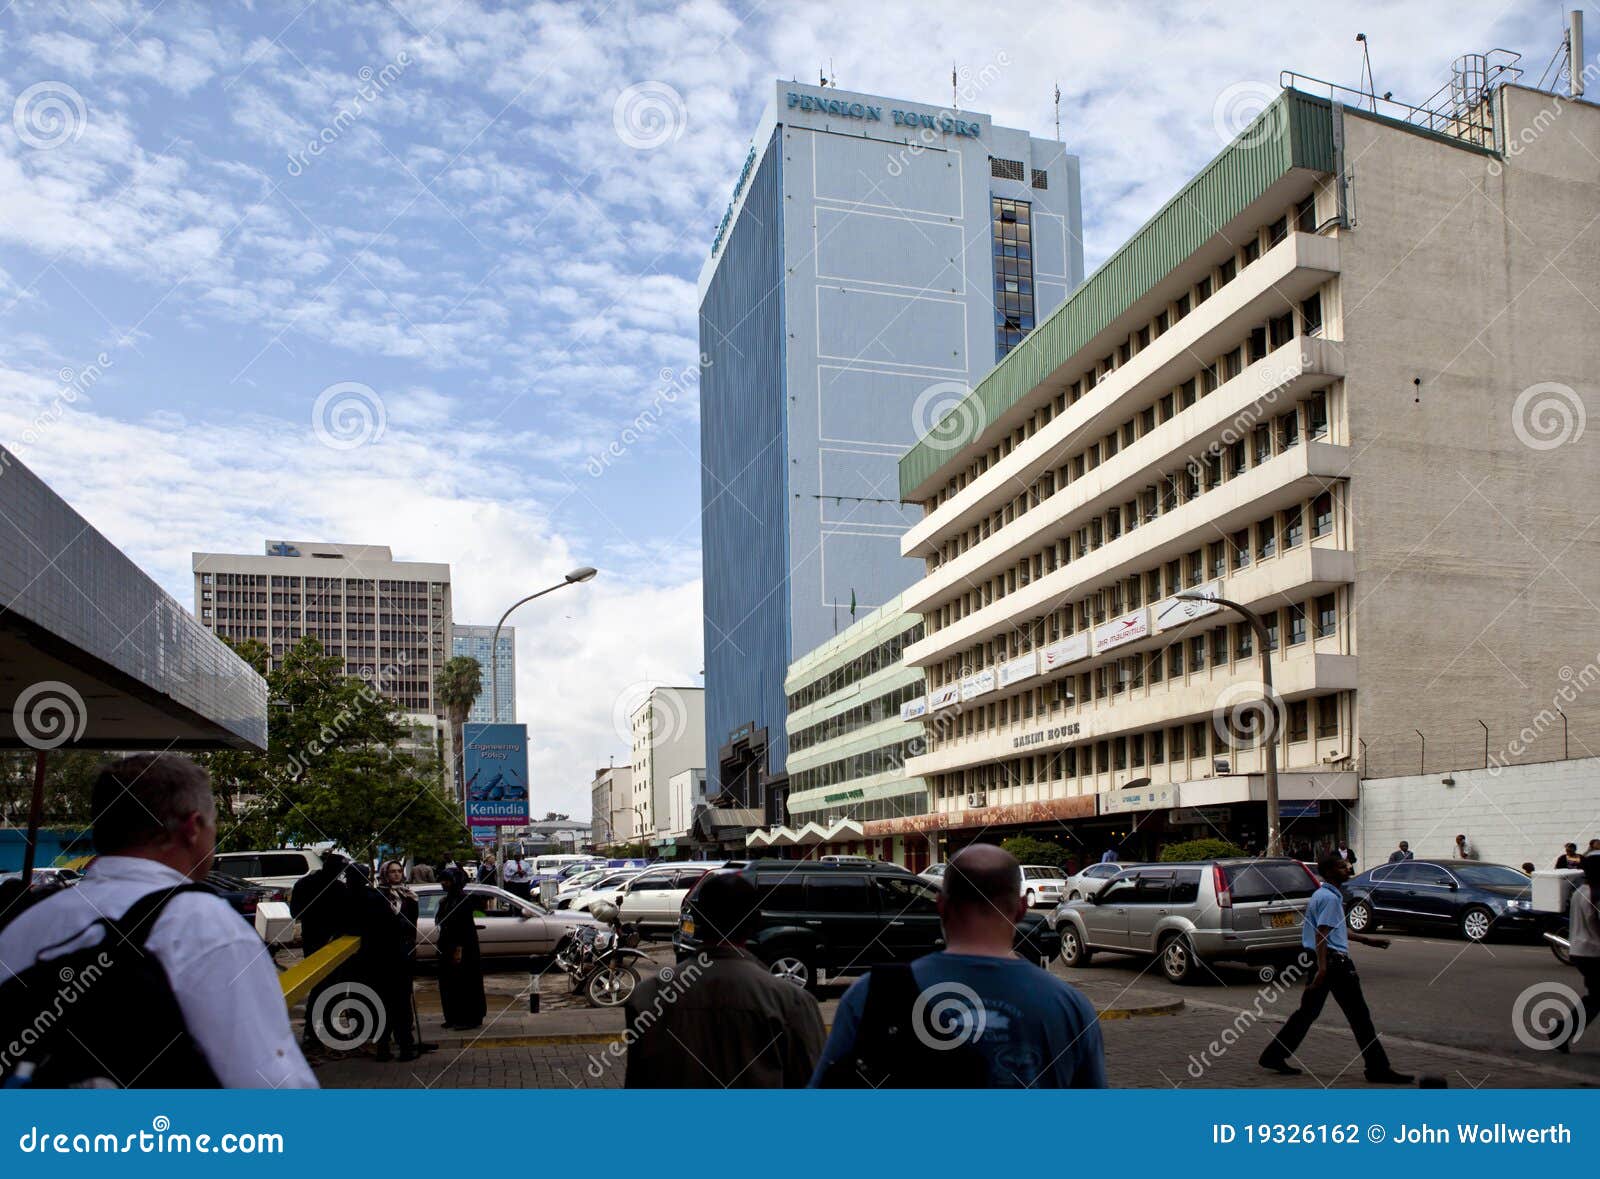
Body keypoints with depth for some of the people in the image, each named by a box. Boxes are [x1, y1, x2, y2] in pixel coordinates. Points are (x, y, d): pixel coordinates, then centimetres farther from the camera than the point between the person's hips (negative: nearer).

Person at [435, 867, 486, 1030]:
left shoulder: (464, 899, -13)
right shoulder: (446, 901, 12)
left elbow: (465, 925, -18)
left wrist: (459, 949, -21)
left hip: (462, 946, -9)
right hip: (447, 948, 9)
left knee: (464, 982, -5)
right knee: (449, 983, 11)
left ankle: (471, 1019, 0)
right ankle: (454, 1018, 19)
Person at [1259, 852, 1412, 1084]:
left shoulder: (1322, 895, 18)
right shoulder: (1330, 898, -14)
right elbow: (1321, 934, -23)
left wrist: (1367, 940, 33)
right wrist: (1322, 966, -30)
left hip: (1323, 962, 10)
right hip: (1334, 960, -10)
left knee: (1308, 1011, 12)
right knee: (1359, 1016, -2)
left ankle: (1273, 1056, 11)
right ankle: (1378, 1068, 3)